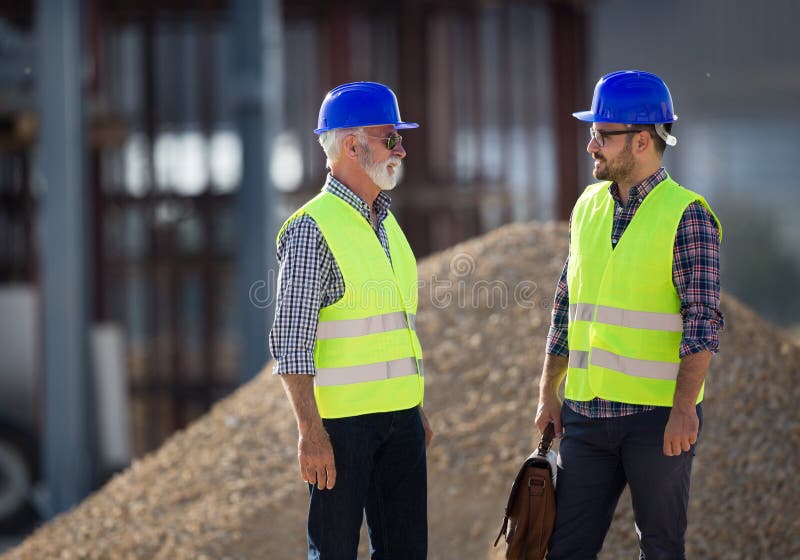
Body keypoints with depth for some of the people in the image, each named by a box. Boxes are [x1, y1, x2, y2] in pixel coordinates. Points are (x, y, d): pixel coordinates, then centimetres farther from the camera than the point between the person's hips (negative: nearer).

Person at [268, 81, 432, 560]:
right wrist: (311, 432, -21)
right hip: (340, 419, -8)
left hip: (398, 415, 8)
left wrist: (418, 410, 19)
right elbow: (290, 341, -16)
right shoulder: (313, 229, -12)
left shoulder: (386, 224, 14)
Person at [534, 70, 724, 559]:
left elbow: (703, 321, -14)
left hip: (659, 414, -6)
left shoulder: (686, 215, -8)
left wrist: (683, 409, -21)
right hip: (587, 411, 6)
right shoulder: (589, 206, 11)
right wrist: (549, 393, 16)